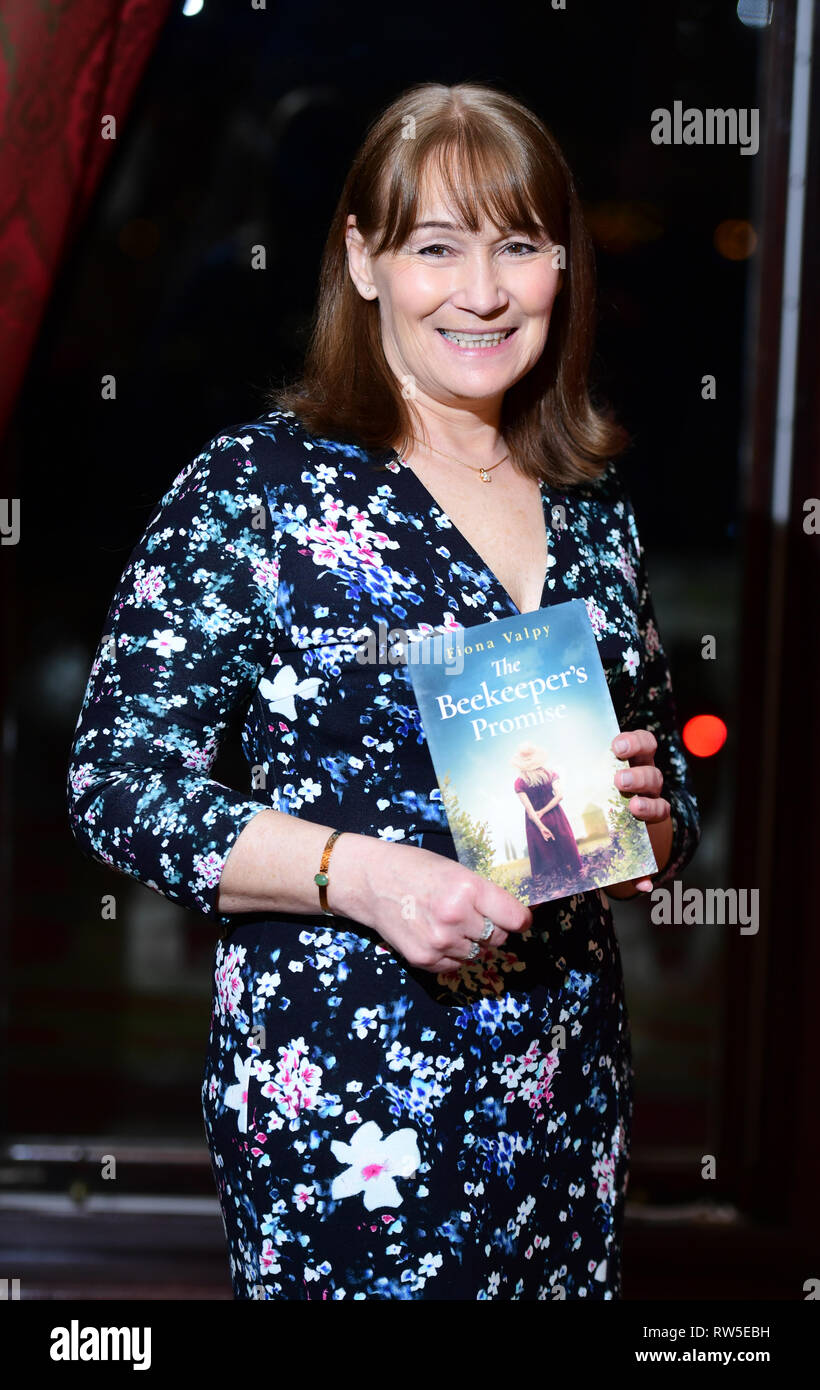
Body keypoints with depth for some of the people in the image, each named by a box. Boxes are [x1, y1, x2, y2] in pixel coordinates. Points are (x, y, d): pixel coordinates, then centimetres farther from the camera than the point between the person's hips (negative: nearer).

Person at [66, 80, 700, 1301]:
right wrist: (357, 872, -23)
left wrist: (645, 814, -6)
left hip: (567, 1094, 5)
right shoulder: (255, 487, -8)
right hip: (339, 1101, -5)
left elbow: (671, 804, 18)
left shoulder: (593, 509, 9)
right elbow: (118, 785, -11)